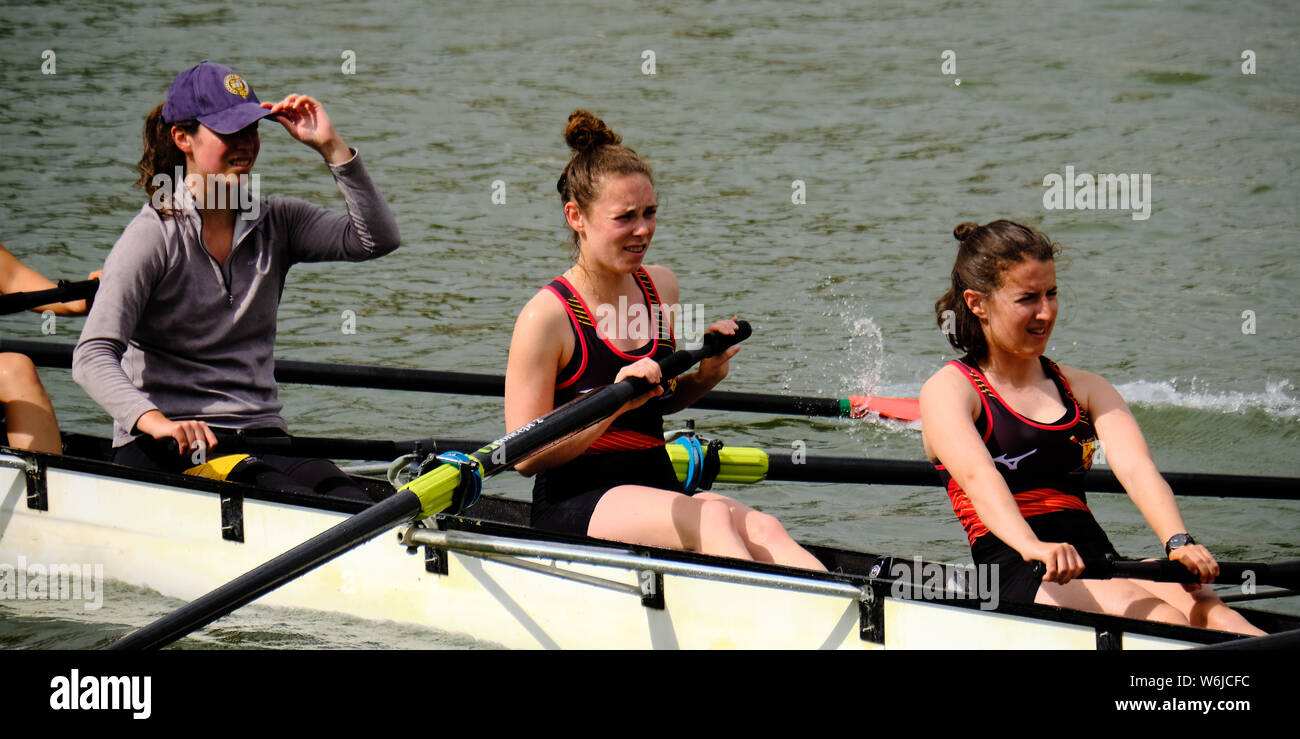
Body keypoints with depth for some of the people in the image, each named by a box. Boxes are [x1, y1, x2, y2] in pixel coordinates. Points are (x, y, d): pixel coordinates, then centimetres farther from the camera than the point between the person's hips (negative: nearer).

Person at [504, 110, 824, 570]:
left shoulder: (661, 288, 12)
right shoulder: (547, 317, -9)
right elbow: (526, 457, -12)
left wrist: (706, 376, 7)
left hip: (656, 489, 6)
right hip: (573, 504, -6)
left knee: (761, 529, -25)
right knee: (712, 521, -33)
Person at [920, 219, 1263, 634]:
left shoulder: (1084, 389, 21)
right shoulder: (948, 391, 5)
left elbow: (1134, 466, 1)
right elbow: (977, 475, -17)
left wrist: (1177, 540, -21)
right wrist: (1032, 547, -39)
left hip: (1099, 566, 5)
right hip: (1012, 573, -5)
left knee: (1199, 606, -28)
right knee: (1139, 606, -33)